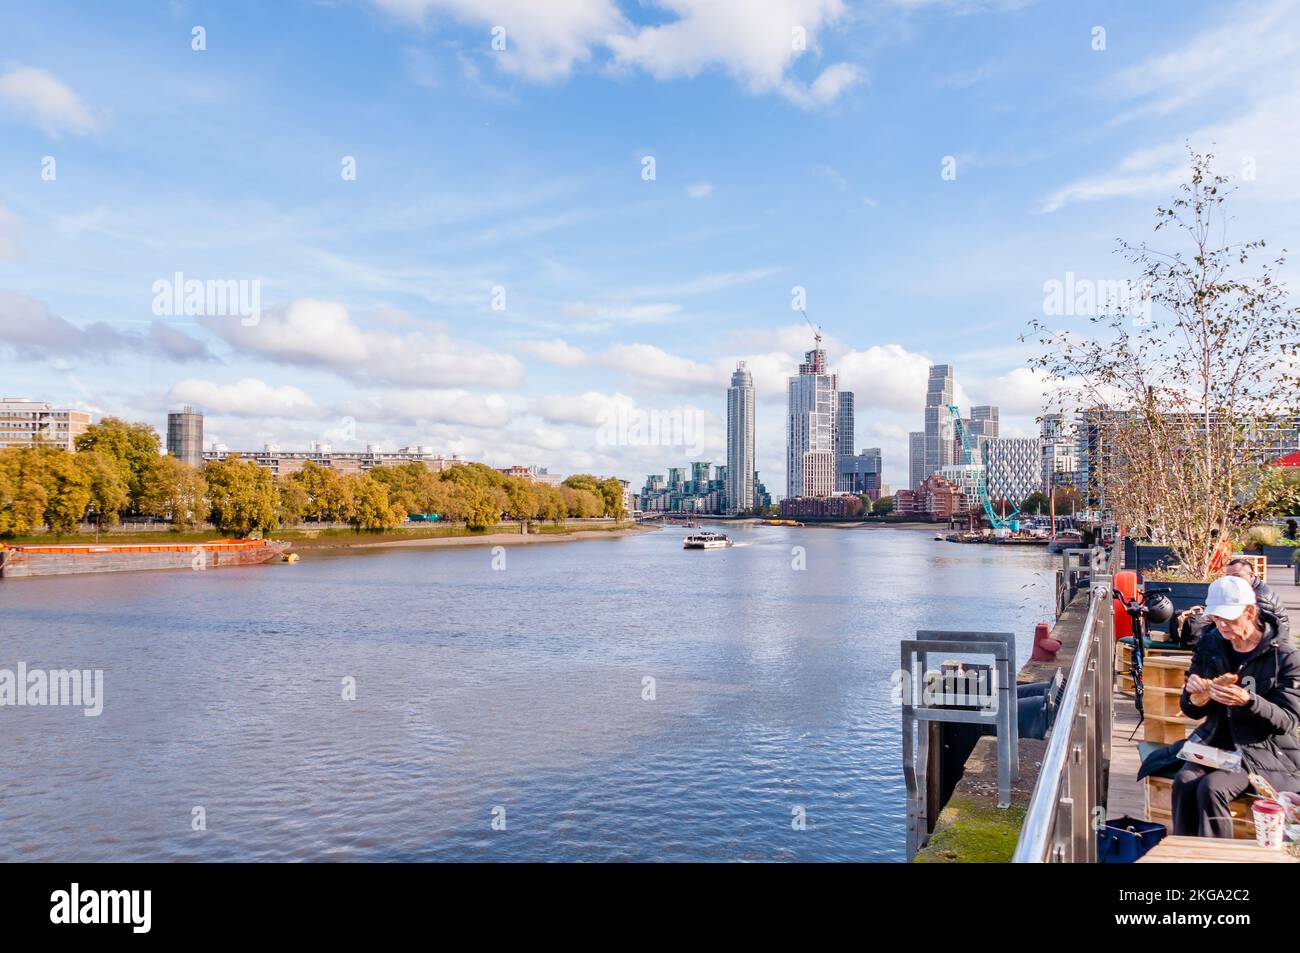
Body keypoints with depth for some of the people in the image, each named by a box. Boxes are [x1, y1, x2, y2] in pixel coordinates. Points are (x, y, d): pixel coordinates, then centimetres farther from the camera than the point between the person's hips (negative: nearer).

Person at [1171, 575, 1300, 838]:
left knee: (1211, 788, -28)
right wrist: (1191, 693, -13)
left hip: (1265, 750, -4)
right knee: (1184, 782, -25)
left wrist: (1248, 701, -28)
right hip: (1215, 742, 4)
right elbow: (1192, 712, 11)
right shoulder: (1209, 645, 6)